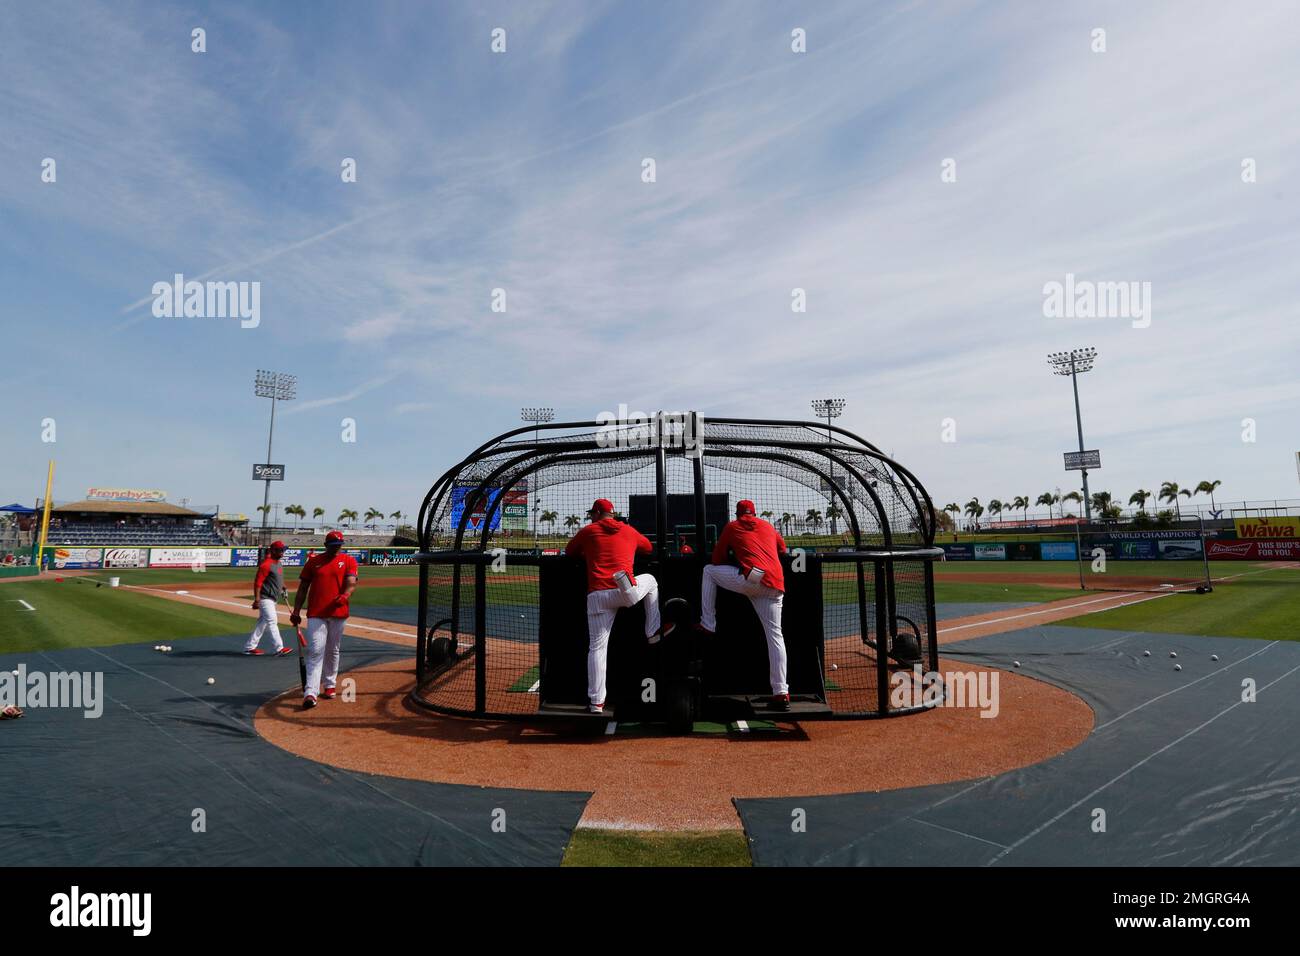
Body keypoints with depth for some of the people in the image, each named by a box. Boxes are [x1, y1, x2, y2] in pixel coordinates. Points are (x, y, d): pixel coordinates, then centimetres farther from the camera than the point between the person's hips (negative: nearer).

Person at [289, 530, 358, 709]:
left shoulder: (349, 561, 4)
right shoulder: (313, 561, 7)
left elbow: (352, 582, -10)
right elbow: (303, 588, 8)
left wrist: (345, 595, -32)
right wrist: (296, 611, 1)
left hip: (338, 613, 1)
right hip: (316, 614, -1)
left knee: (333, 651, 13)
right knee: (315, 652, -9)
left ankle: (330, 686, 29)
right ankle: (310, 693, -14)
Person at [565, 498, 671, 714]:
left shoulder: (588, 531, 13)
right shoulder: (629, 530, 18)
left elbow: (569, 551, 26)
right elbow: (649, 547, 35)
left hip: (597, 596, 0)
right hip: (626, 591, 0)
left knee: (596, 648, 7)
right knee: (650, 580, 31)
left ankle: (596, 701, 5)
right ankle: (653, 633, 29)